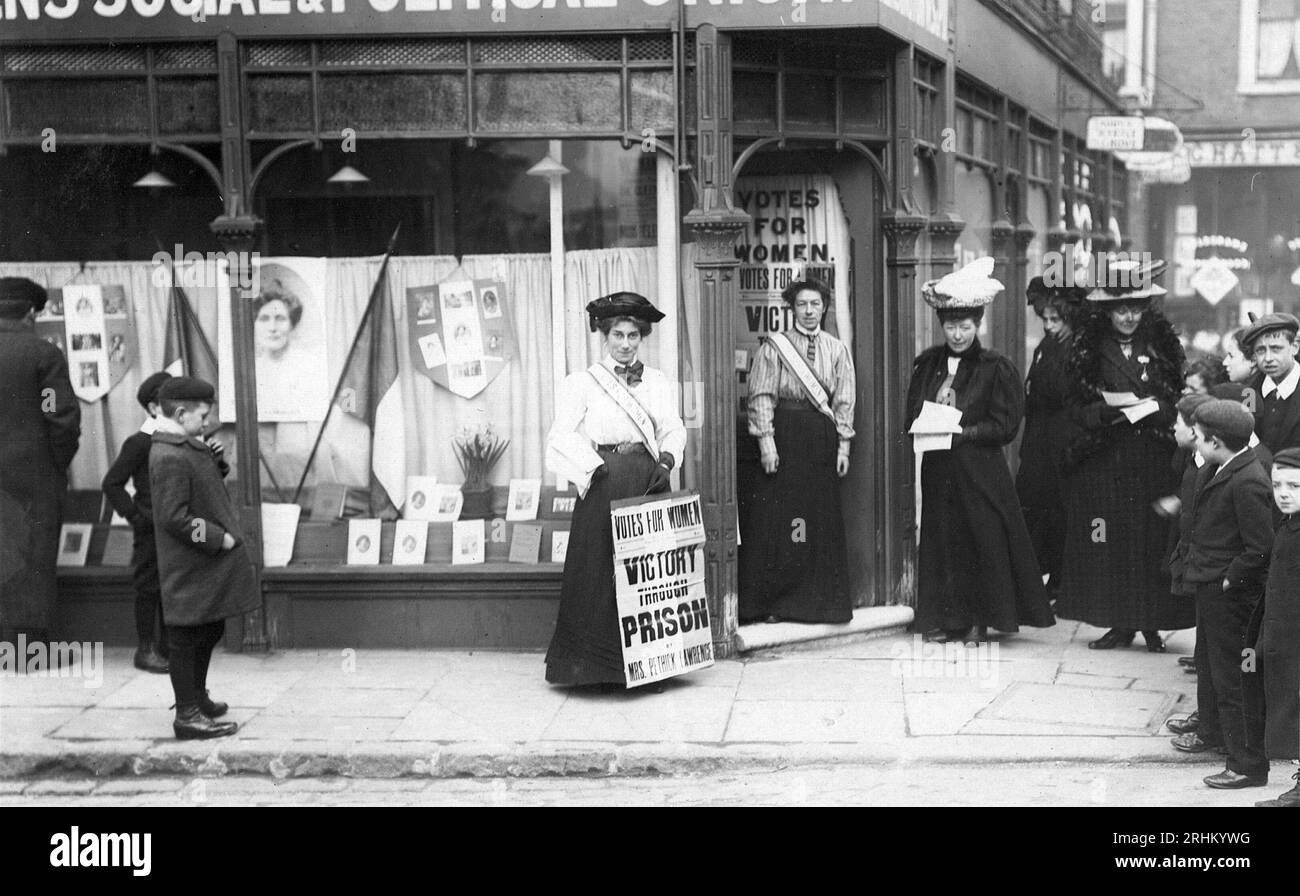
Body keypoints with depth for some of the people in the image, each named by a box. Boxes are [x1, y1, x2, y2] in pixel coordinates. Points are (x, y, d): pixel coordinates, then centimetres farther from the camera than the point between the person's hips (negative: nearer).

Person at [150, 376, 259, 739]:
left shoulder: (185, 447, 10)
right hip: (189, 571, -10)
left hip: (209, 566, 10)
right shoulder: (170, 458, -22)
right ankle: (188, 715, 9)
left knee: (210, 631, 22)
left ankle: (196, 697, 37)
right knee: (186, 638, 0)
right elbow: (175, 518, -24)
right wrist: (220, 538, -19)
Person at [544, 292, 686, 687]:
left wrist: (666, 459, -11)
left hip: (649, 485, 4)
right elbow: (562, 436, -4)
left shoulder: (659, 383, 15)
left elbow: (673, 429, 8)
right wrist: (597, 466, -15)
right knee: (601, 568, -5)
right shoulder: (582, 383, 4)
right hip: (603, 487, -3)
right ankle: (598, 665, 3)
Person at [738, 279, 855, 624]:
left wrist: (843, 445, 2)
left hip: (823, 439, 3)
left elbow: (844, 400, 8)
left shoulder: (836, 350, 8)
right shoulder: (774, 347, 0)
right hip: (785, 434, -3)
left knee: (823, 518, 5)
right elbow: (762, 397, -4)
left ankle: (818, 599, 14)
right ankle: (773, 600, 4)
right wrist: (766, 442, -11)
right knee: (777, 517, -3)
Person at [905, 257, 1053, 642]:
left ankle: (980, 619, 6)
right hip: (937, 470, 4)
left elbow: (1004, 425, -6)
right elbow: (912, 416, 13)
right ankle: (947, 618, 10)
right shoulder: (927, 364, 11)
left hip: (979, 470, -4)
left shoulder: (995, 368, -2)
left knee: (981, 539, -3)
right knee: (940, 538, 3)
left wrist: (963, 432, -17)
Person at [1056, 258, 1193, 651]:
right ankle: (1119, 624, 10)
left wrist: (1153, 407, -11)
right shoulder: (1087, 351, 3)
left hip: (1153, 461, 0)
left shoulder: (1163, 346, 6)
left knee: (1153, 540, 0)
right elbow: (1077, 409, 1)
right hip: (1103, 461, 0)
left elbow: (1179, 402, 8)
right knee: (1110, 543, 0)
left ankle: (1152, 625, 9)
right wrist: (1108, 407, -16)